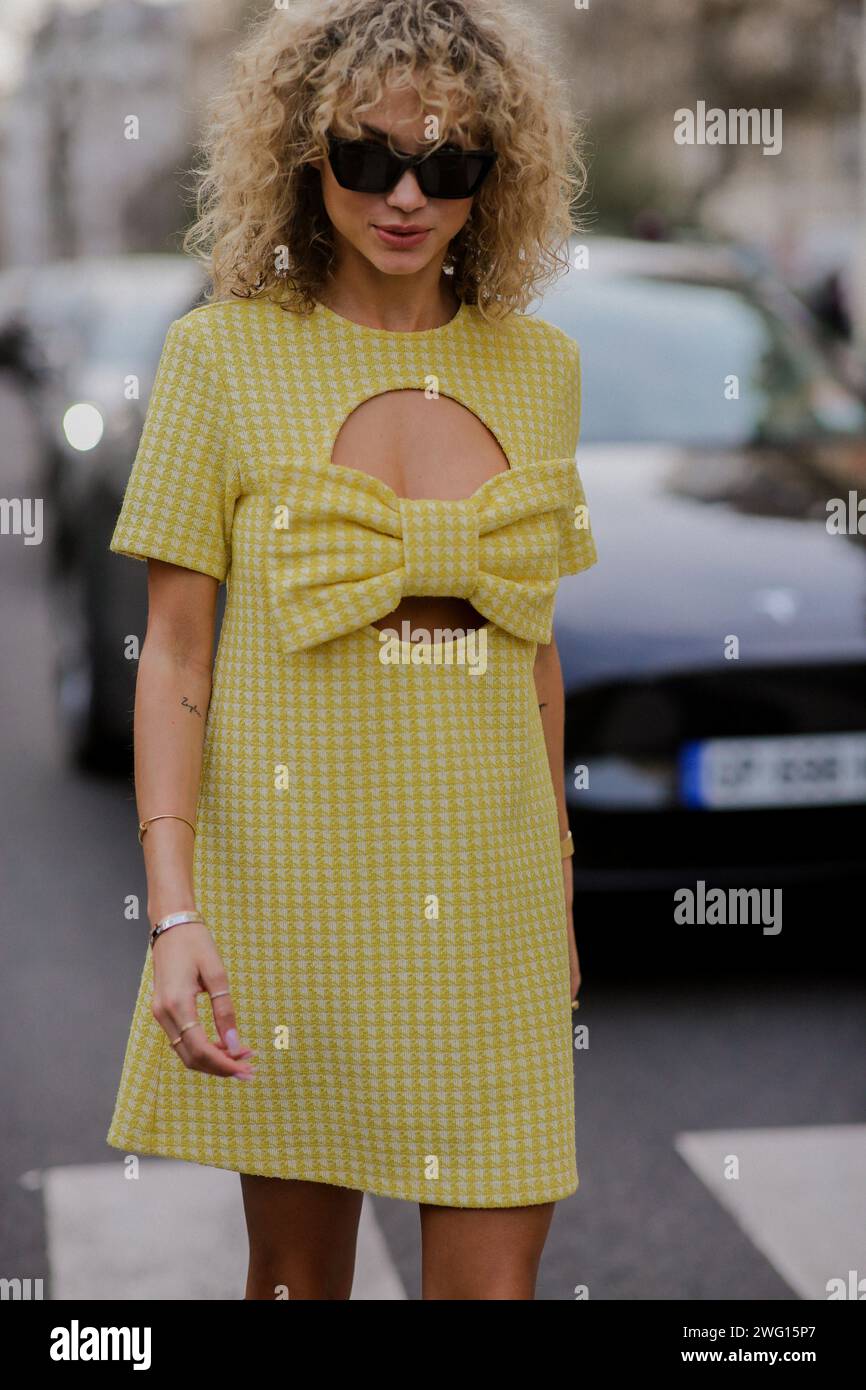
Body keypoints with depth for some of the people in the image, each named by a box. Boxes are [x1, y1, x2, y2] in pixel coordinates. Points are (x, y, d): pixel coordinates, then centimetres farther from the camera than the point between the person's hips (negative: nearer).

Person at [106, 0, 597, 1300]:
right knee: (299, 1265, 11)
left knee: (496, 1267, 2)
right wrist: (173, 913, -13)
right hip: (290, 871, -2)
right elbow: (174, 651, -5)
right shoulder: (225, 351, -3)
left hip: (486, 888, 3)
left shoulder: (539, 364, 7)